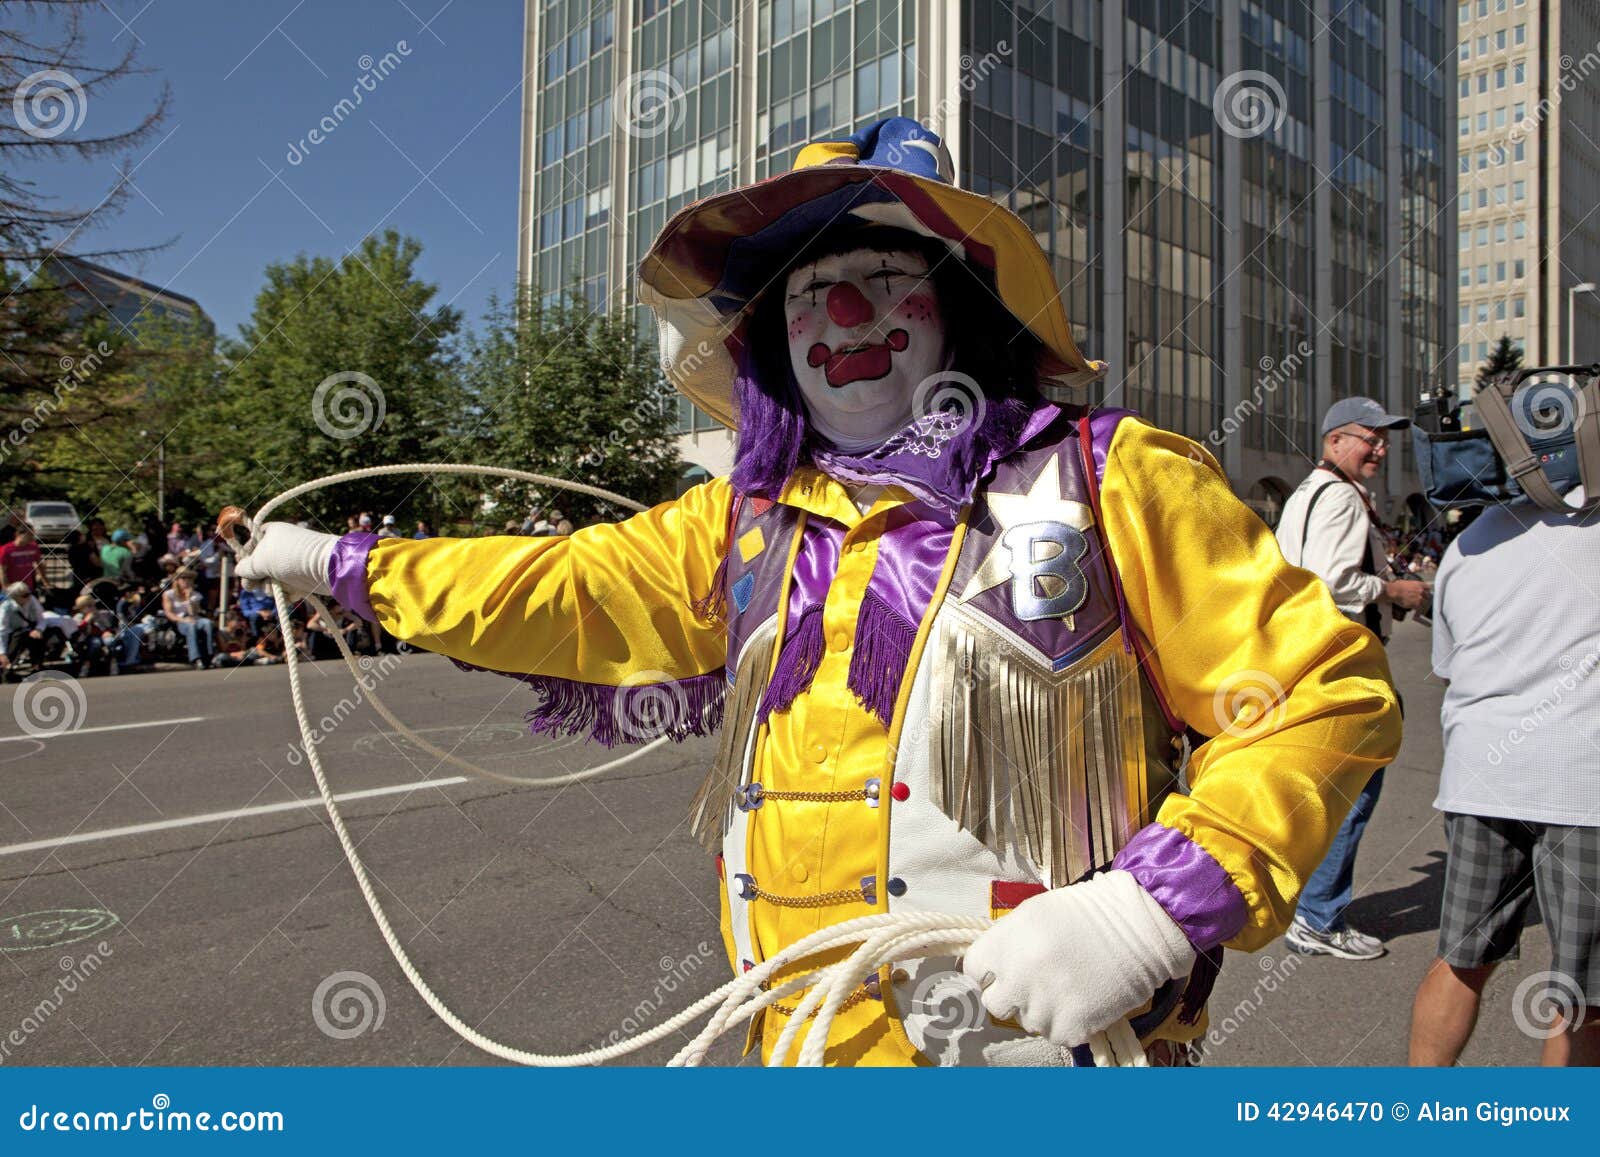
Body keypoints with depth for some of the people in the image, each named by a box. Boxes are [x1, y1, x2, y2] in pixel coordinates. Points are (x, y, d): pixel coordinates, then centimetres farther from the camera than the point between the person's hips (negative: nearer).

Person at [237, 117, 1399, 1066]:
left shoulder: (1107, 480, -8)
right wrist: (342, 564, 22)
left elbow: (1328, 687, -9)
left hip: (1051, 1038, -4)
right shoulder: (749, 523, 6)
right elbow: (565, 594, 16)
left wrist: (1157, 904, -22)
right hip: (799, 1038, 5)